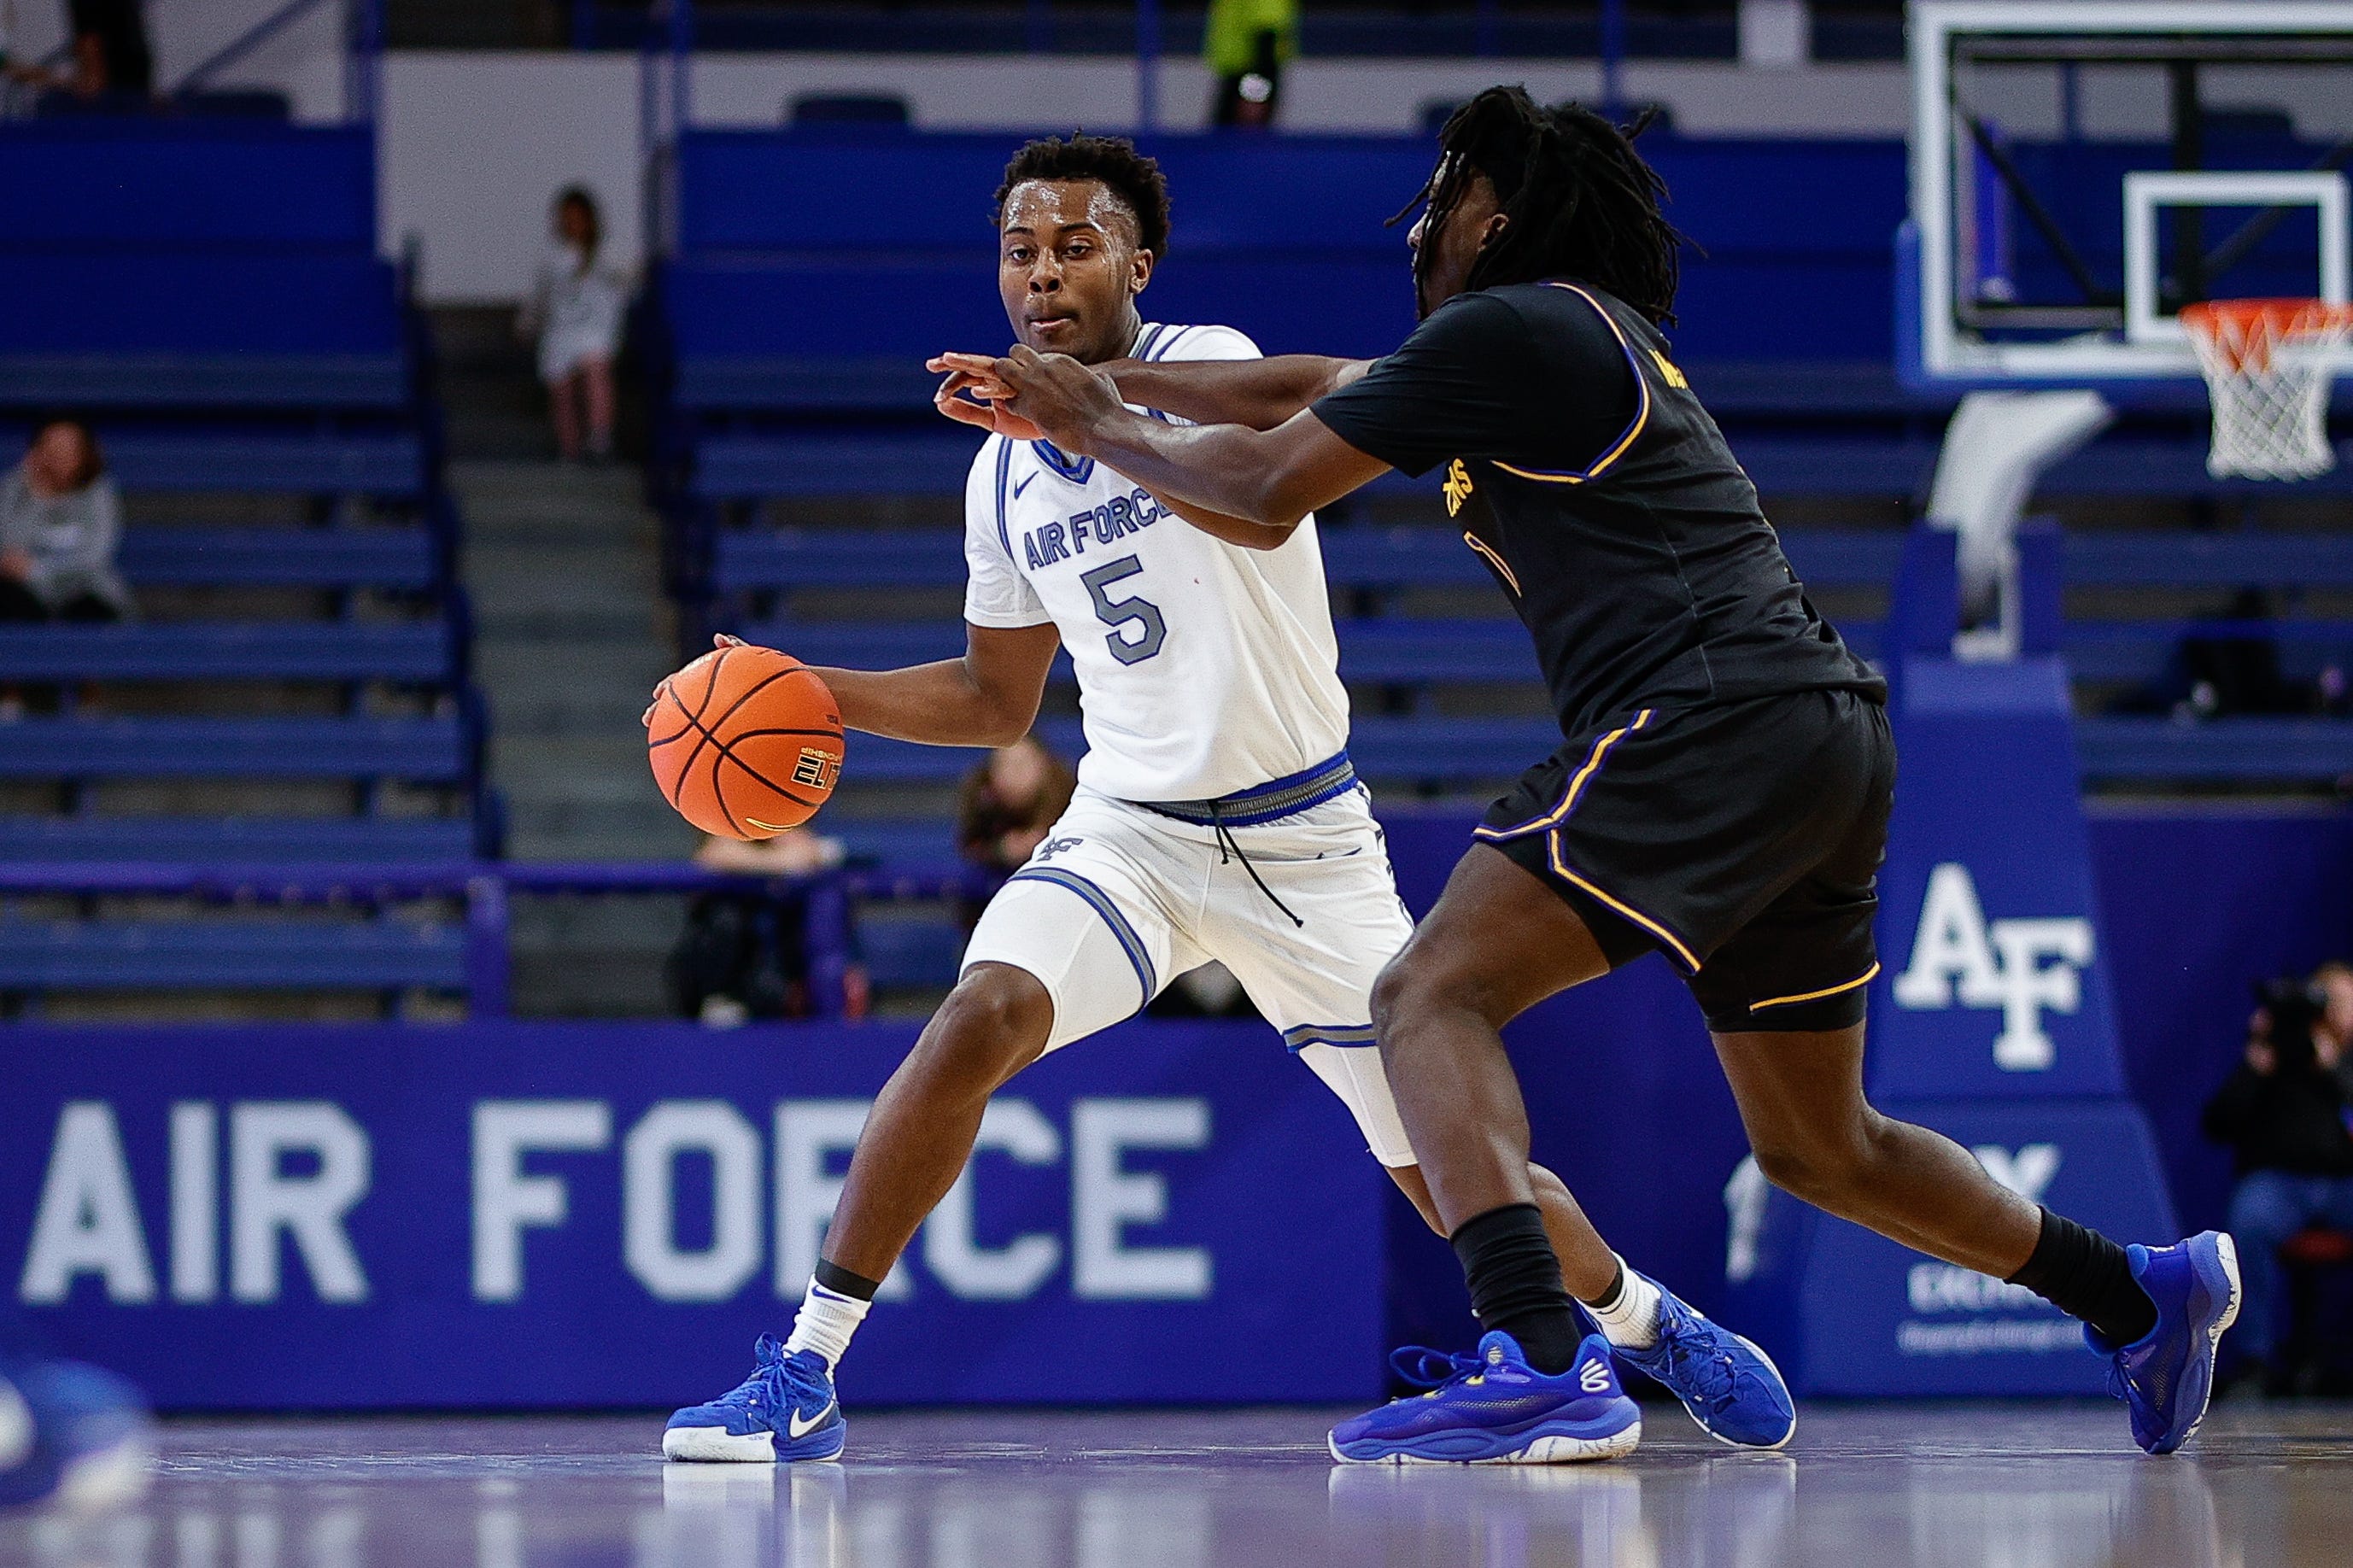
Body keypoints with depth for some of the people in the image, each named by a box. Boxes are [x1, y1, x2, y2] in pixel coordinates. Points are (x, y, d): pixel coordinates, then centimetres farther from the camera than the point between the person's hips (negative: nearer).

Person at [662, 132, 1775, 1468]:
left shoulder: (1207, 364, -13)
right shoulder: (1006, 472, 5)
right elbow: (997, 702, 18)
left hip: (1304, 841, -3)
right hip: (1132, 829, 3)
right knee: (986, 1016, -27)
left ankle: (1651, 1323, 32)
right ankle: (804, 1375, -25)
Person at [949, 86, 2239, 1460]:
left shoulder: (1505, 328, -3)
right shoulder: (1591, 333, 25)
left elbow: (1271, 483, 0)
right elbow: (1314, 388, 33)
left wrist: (1103, 434, 16)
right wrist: (1100, 384, 33)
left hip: (1714, 718, -10)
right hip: (1832, 739, 10)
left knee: (1434, 996, -15)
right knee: (1818, 1150, 21)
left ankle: (1531, 1351, -34)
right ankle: (2146, 1296, 27)